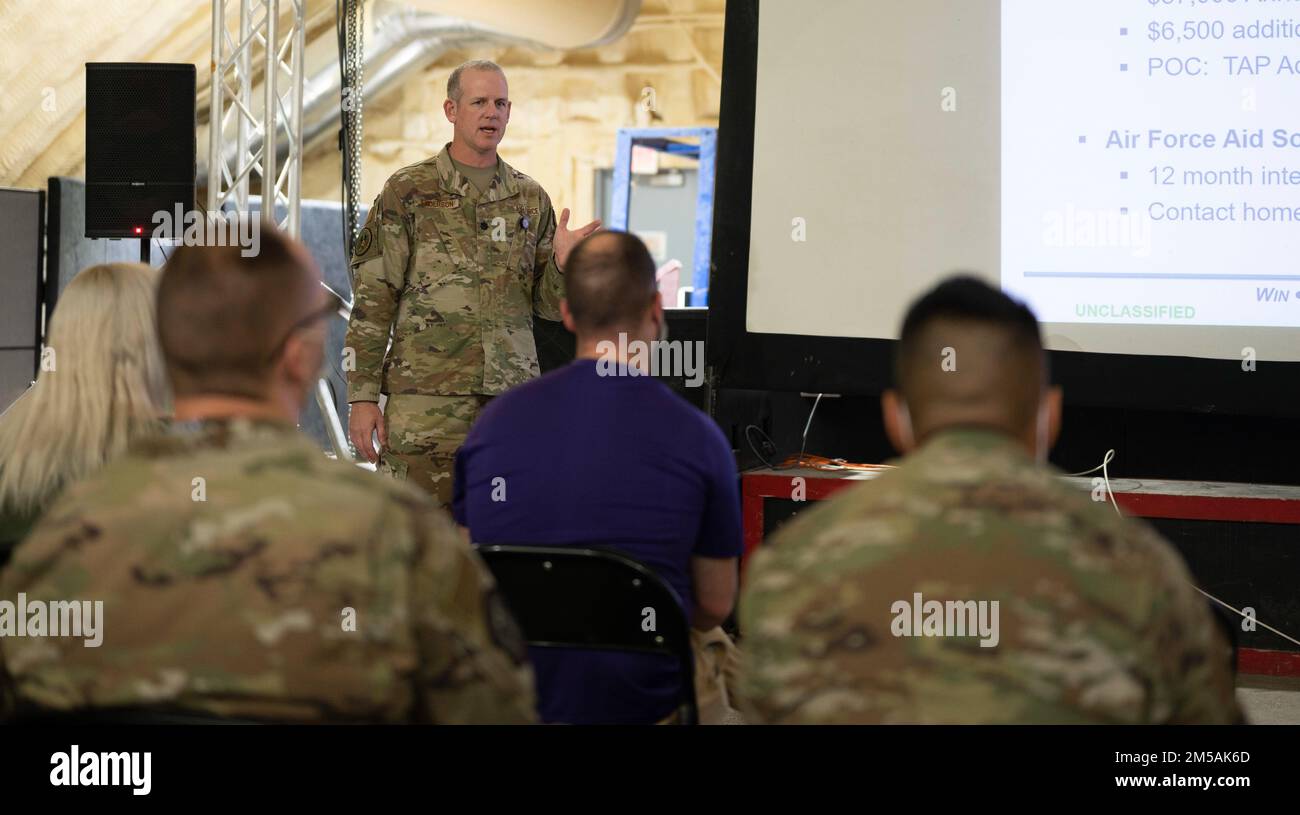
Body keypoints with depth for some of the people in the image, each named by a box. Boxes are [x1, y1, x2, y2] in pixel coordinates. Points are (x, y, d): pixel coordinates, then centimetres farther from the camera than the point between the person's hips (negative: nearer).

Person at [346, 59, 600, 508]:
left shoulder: (530, 198, 13)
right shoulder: (408, 192, 2)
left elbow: (550, 306, 16)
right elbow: (372, 301, -1)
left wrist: (562, 263, -7)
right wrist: (362, 396, -8)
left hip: (511, 398, 4)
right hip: (426, 394, -4)